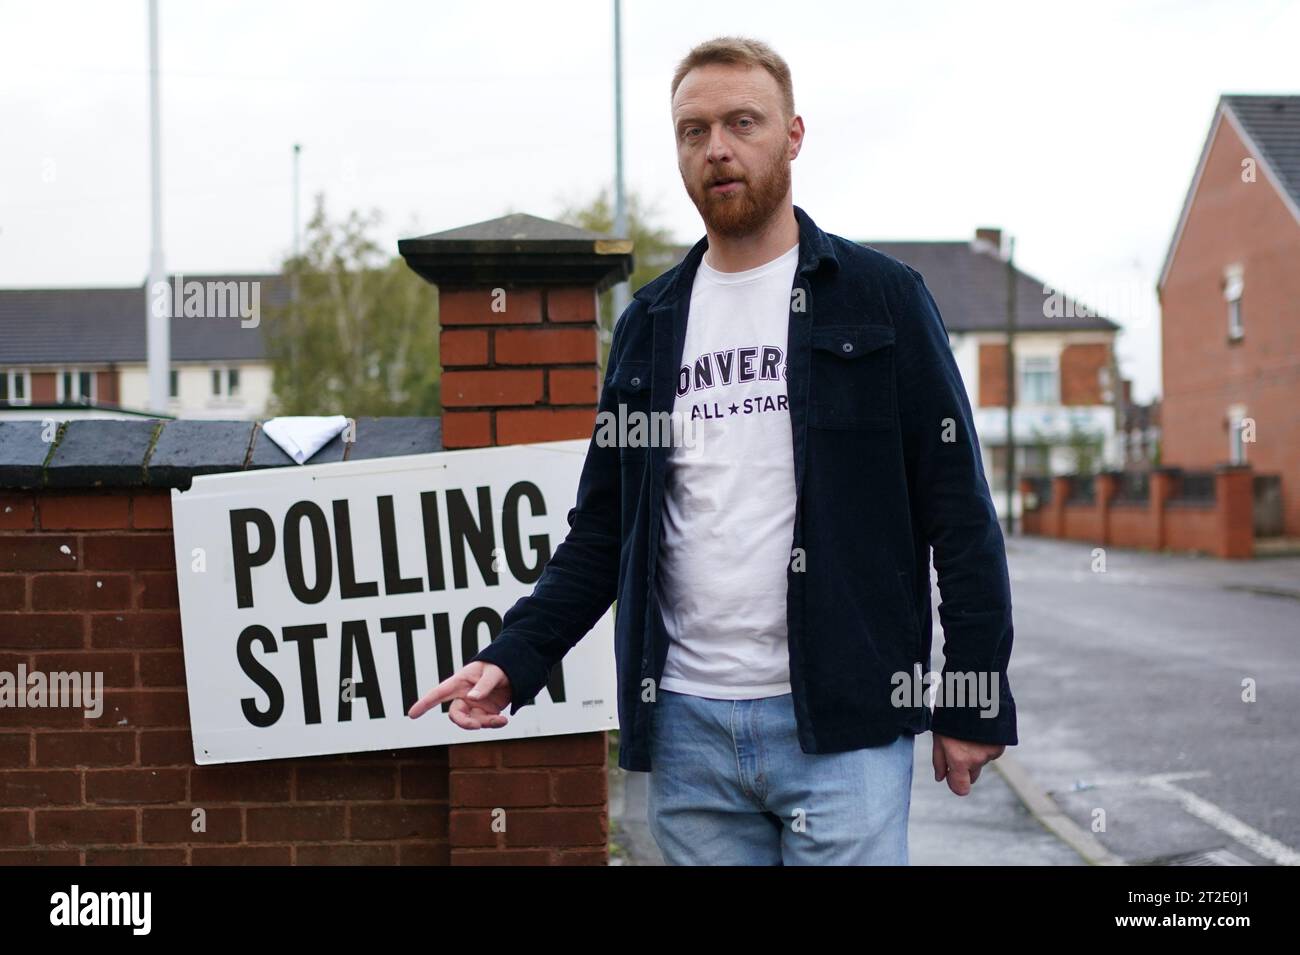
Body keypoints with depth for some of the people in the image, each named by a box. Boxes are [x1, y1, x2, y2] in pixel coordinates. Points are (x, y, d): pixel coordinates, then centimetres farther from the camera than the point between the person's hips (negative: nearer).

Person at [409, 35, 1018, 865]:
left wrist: (976, 700, -6)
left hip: (842, 724, -3)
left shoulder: (881, 297, 1)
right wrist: (515, 659, 0)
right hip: (687, 727, 4)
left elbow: (959, 510, -2)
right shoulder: (650, 322, 12)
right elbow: (603, 529, 14)